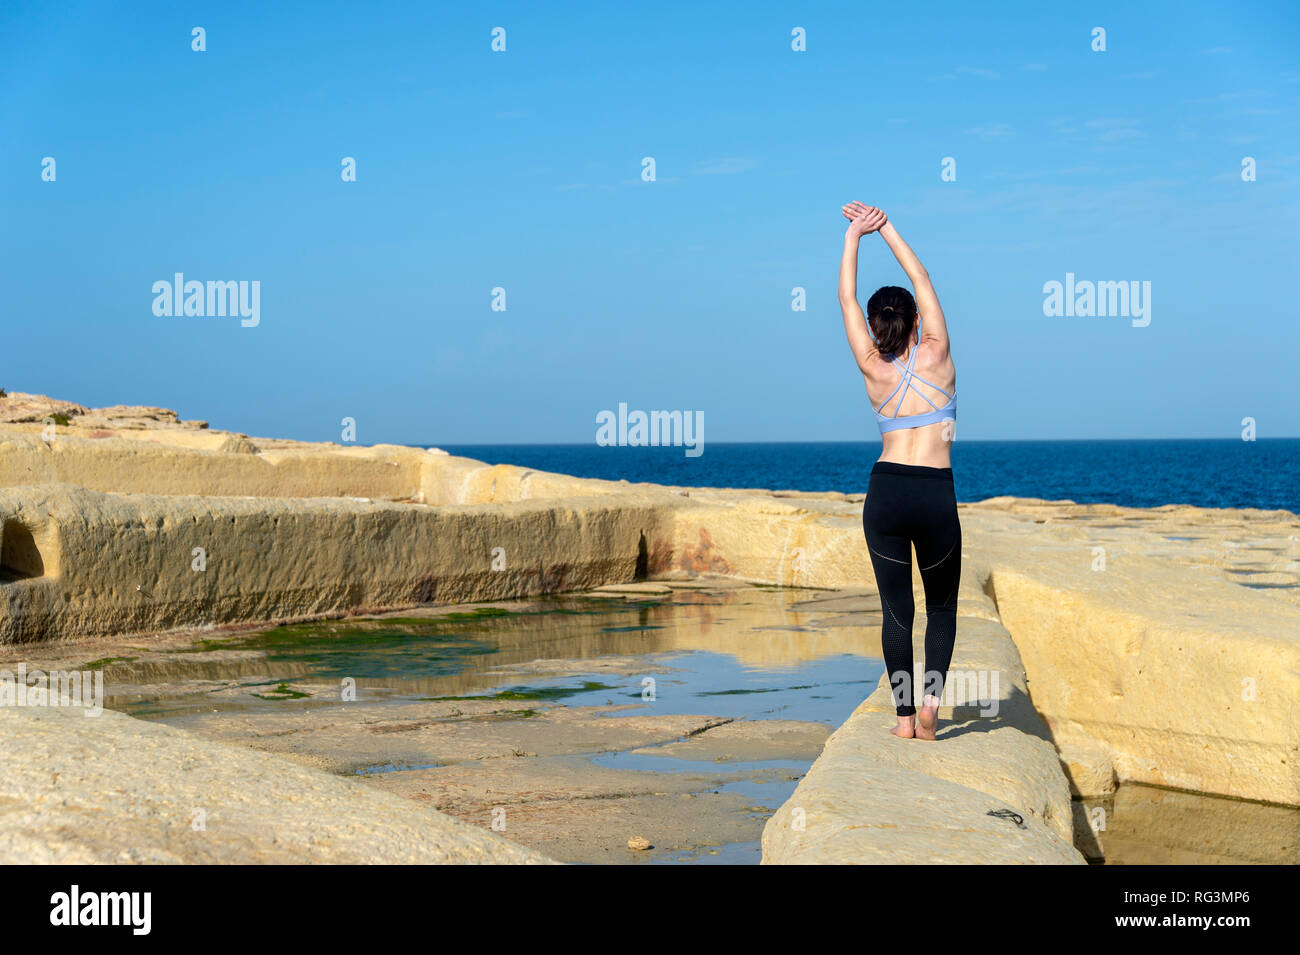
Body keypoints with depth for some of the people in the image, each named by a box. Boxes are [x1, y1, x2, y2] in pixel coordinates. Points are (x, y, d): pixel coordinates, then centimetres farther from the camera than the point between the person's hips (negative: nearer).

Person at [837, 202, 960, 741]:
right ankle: (930, 702, 0)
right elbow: (922, 281, 10)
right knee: (941, 606, 15)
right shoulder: (935, 356, 1)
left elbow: (846, 299, 10)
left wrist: (854, 237, 16)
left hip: (885, 493, 1)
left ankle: (905, 716, 8)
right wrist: (886, 228, 15)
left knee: (895, 609, 9)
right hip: (935, 497, -1)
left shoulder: (874, 370, 4)